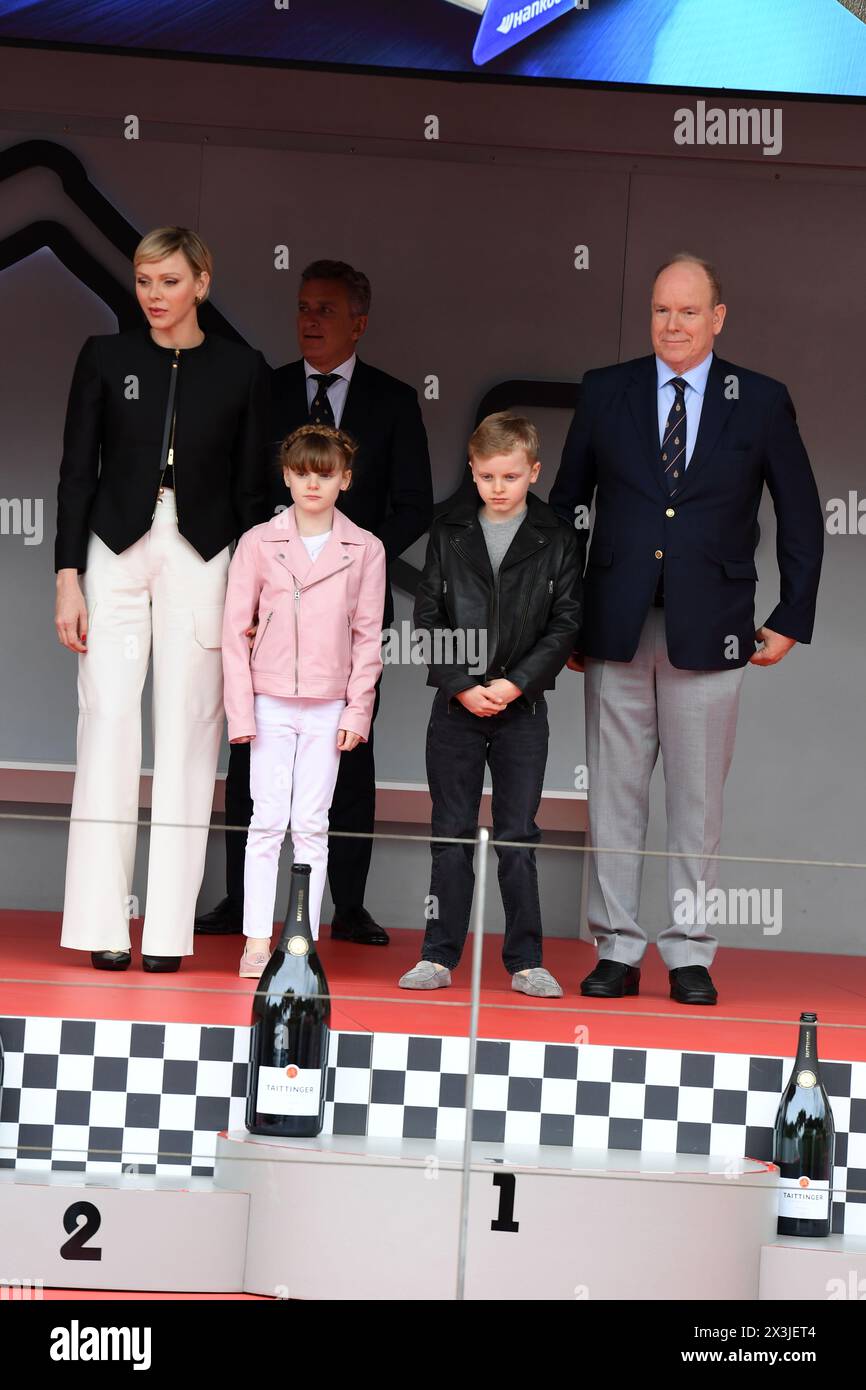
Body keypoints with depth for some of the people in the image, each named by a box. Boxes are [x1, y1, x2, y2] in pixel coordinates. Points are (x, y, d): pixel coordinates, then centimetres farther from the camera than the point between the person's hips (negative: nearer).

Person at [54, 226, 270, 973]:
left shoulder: (241, 369, 5)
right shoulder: (105, 358, 5)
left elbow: (252, 489, 7)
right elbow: (77, 471, 5)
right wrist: (68, 577, -2)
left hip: (202, 558, 0)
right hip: (118, 550, 0)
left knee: (188, 728, -2)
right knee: (110, 720, -6)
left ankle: (169, 928, 1)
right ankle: (102, 923, -4)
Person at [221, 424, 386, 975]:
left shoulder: (366, 550, 2)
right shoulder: (259, 543, 0)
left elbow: (368, 636, 5)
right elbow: (235, 629, 1)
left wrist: (357, 710, 0)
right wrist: (241, 710, -4)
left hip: (328, 708, 0)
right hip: (270, 703, 0)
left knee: (312, 825, 3)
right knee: (268, 822, 0)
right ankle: (258, 942, 3)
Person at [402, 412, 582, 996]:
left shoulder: (557, 540, 1)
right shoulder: (449, 533, 5)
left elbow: (566, 623, -2)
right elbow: (428, 618, 2)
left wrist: (516, 683, -13)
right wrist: (462, 686, -9)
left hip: (522, 708, -1)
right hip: (455, 706, 1)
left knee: (518, 837, 1)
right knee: (452, 833, 5)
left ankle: (526, 960, 7)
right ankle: (439, 956, 9)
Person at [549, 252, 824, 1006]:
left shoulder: (761, 401, 4)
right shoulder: (606, 392, 7)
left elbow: (802, 516, 9)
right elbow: (568, 502, 12)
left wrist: (792, 619, 5)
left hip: (708, 632, -1)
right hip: (617, 629, 1)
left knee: (698, 801, 2)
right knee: (614, 796, 4)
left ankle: (690, 954, 10)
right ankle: (617, 950, 11)